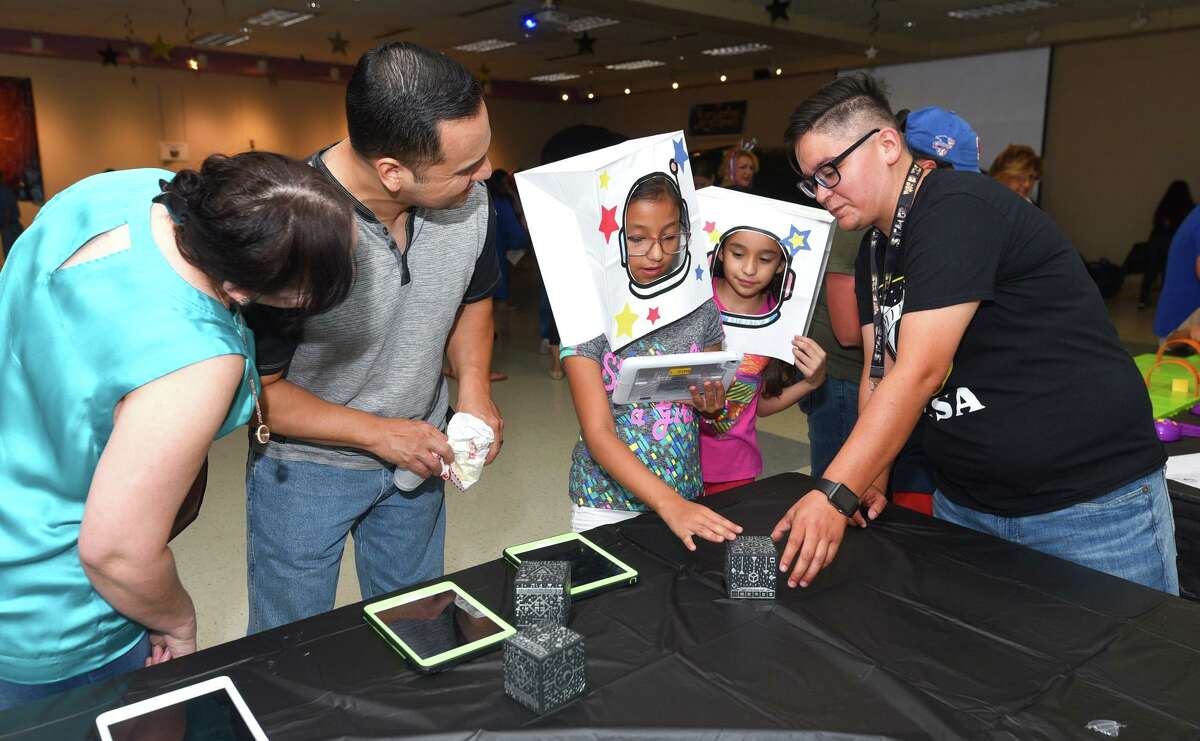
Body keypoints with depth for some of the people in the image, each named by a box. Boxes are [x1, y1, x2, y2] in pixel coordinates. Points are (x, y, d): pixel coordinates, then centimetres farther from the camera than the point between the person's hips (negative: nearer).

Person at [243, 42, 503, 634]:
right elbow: (257, 388, -19)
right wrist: (378, 433, -22)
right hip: (306, 464, -4)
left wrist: (474, 383, -12)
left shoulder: (469, 198, -16)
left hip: (417, 453, 5)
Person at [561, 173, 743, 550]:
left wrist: (713, 407, -11)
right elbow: (598, 433, -19)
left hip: (686, 497, 4)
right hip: (608, 508, -3)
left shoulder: (699, 306, -2)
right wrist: (669, 504, -29)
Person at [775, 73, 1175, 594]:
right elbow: (880, 375, 4)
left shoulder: (958, 210, -21)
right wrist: (870, 482, -8)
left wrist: (834, 496, -30)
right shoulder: (875, 250, 8)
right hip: (963, 503, 8)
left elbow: (918, 372, -28)